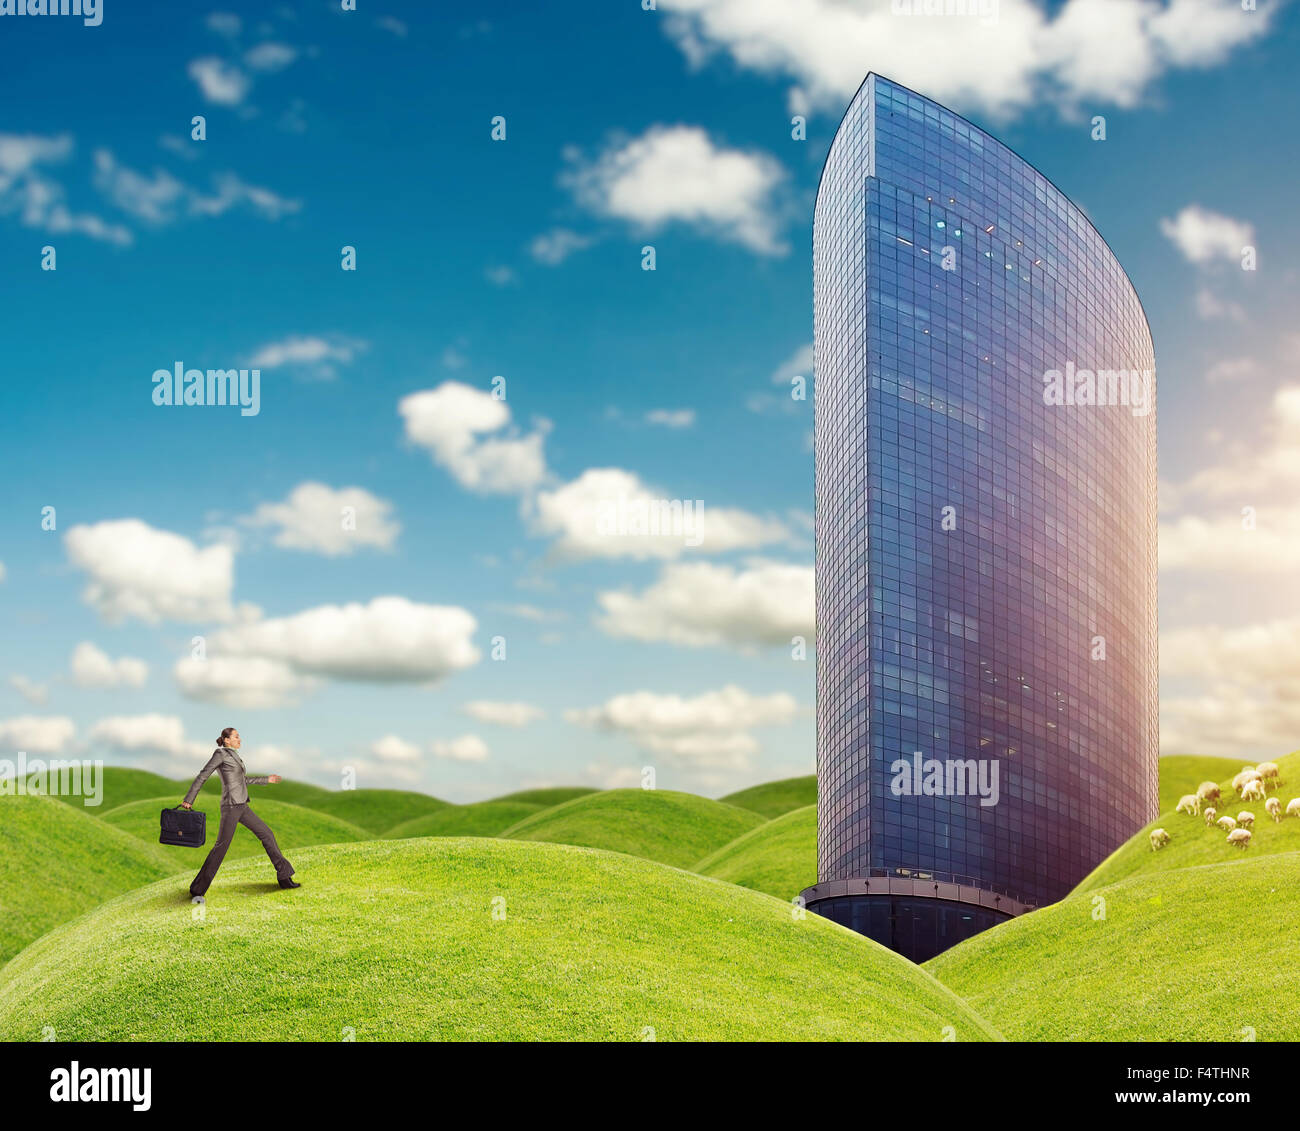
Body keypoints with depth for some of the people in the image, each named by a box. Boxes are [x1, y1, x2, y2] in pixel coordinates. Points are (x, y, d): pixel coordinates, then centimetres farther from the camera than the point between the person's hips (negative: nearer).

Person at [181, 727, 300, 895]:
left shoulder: (233, 756, 19)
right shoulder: (220, 753, -7)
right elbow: (203, 776, -10)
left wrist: (266, 780, 35)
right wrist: (189, 800, -13)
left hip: (241, 807, 9)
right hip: (230, 807, -9)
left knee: (267, 834, 7)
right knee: (221, 846, -8)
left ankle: (284, 877, 10)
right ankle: (198, 888, 1)